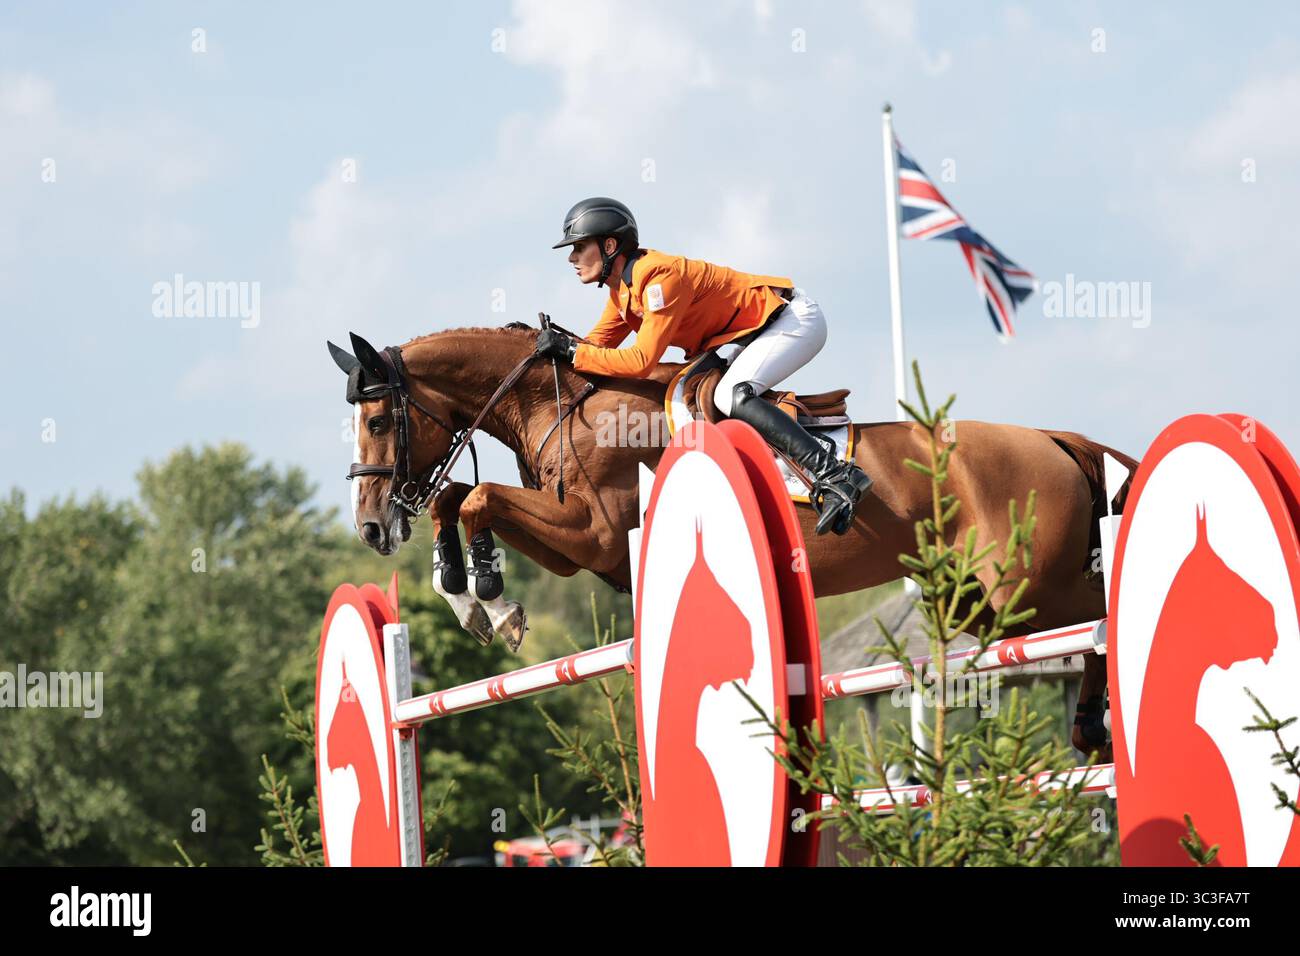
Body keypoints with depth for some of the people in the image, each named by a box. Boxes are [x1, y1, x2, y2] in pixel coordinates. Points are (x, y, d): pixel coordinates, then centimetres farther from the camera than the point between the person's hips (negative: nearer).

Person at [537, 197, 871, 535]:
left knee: (730, 397, -28)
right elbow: (598, 344, 10)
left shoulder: (661, 277, -25)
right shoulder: (622, 288, 5)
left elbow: (640, 361, -30)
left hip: (795, 317, -10)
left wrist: (571, 351, -25)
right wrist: (556, 342, -8)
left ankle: (834, 475, -36)